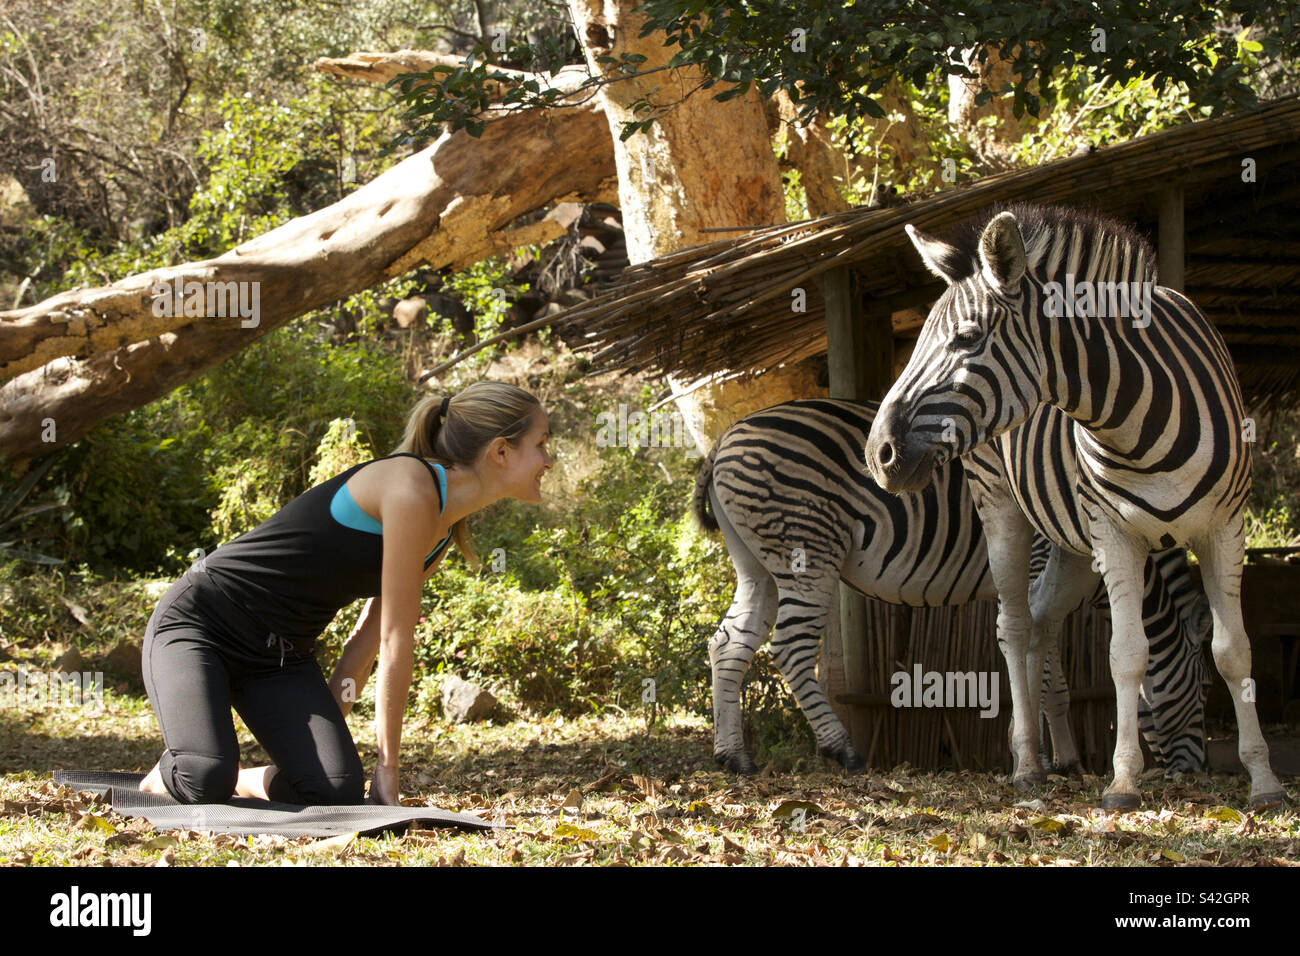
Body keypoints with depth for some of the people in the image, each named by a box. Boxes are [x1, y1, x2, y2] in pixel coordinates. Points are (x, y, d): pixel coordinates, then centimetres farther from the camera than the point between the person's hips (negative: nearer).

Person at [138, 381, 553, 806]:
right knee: (206, 782, -31)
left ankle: (237, 780, 10)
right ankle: (166, 777, 3)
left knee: (337, 793, -18)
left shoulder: (444, 532, 8)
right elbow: (396, 639, -19)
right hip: (200, 622, -8)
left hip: (282, 654, 8)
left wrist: (326, 730, 2)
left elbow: (369, 637, 9)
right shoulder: (412, 485, -21)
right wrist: (387, 766, -15)